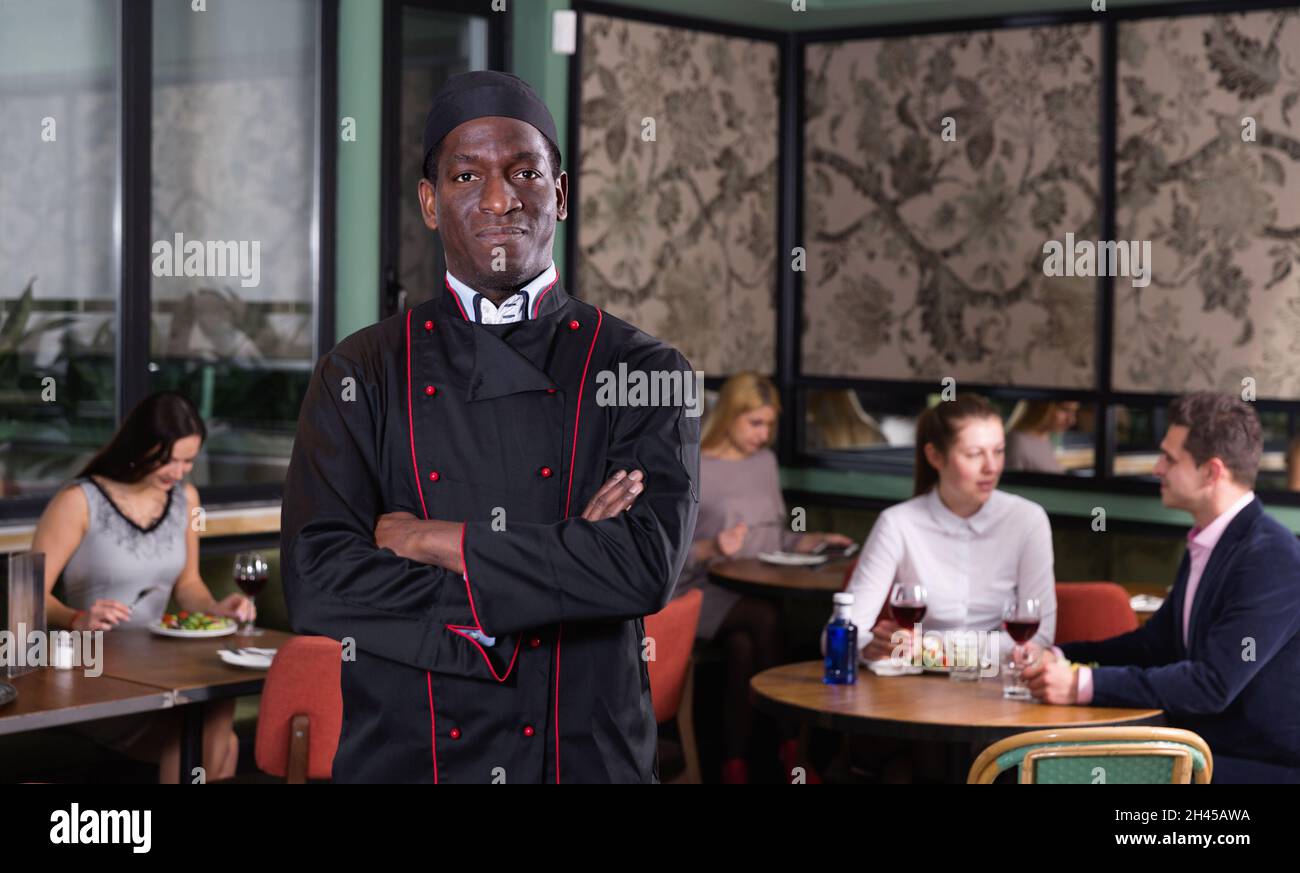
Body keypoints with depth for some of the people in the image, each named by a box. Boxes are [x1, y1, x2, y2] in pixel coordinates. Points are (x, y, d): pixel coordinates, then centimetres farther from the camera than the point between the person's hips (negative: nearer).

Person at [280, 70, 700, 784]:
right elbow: (314, 582, -13)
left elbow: (647, 565, -18)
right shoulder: (358, 376, -1)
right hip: (400, 757, 0)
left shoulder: (645, 372, -3)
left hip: (591, 757, 0)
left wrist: (430, 540, -16)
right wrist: (558, 567, -18)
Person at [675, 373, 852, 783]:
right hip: (706, 593, -4)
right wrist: (712, 547, -21)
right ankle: (791, 744, -26)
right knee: (766, 617, -35)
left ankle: (735, 764, -26)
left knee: (743, 645, -32)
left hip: (761, 590, 4)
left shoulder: (765, 461, 18)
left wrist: (815, 541, 6)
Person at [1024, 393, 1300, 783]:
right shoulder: (1205, 545, 10)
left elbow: (1214, 684, -26)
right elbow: (1156, 642, 18)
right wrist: (1060, 658, 3)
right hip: (1205, 748, 8)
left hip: (1260, 766, -8)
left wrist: (1086, 685, -27)